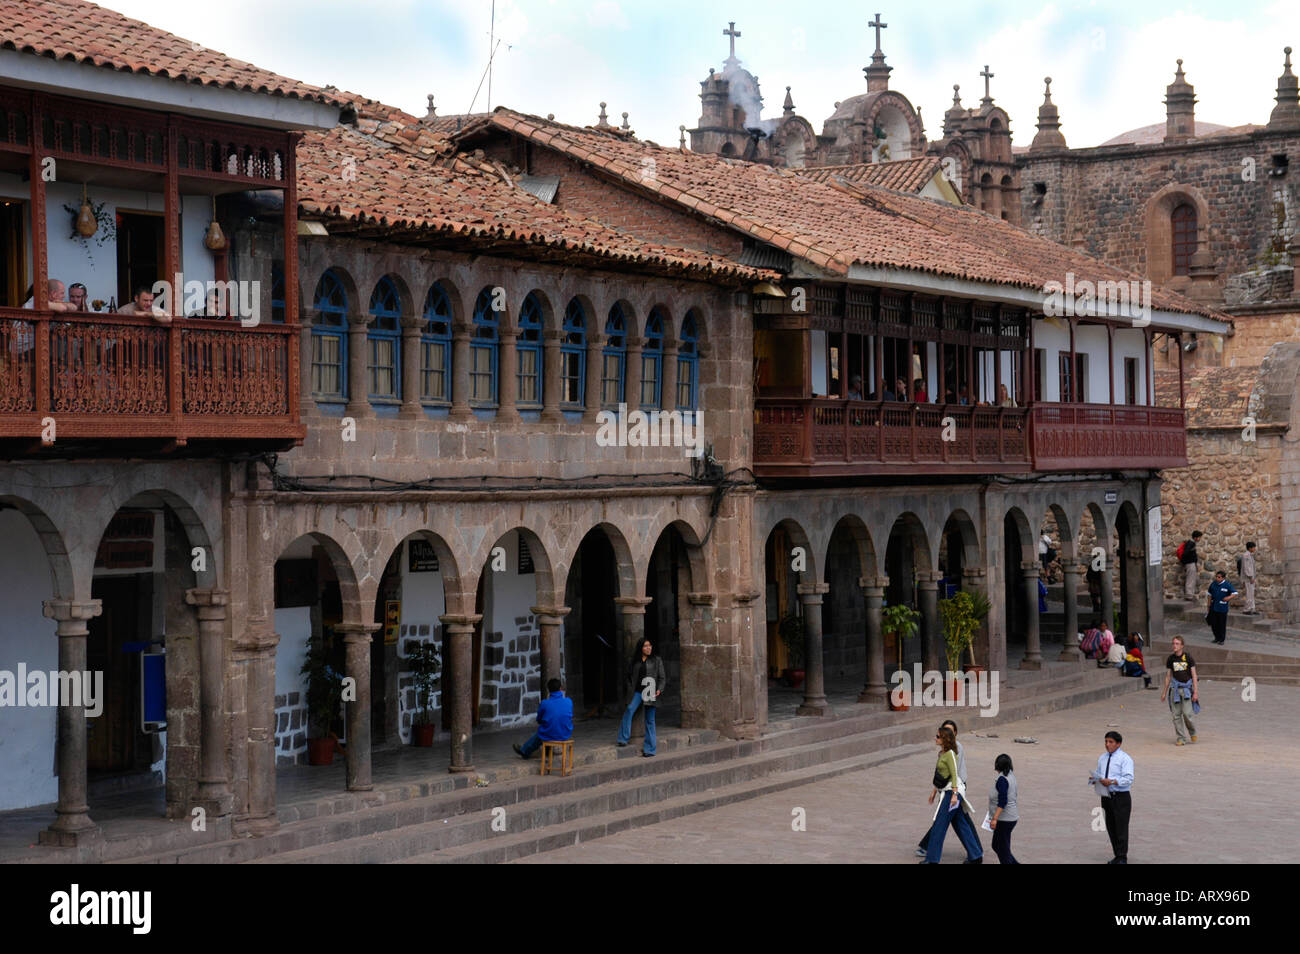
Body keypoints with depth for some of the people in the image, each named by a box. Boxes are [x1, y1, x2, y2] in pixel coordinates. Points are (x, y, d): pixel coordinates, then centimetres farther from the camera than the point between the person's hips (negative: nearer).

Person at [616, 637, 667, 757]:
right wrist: (630, 688, 6)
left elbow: (662, 677, 5)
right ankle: (624, 739, -21)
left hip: (651, 693, -1)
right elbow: (629, 676, 22)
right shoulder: (635, 662, 12)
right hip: (638, 692, 2)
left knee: (650, 720, 0)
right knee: (629, 710, -25)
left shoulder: (657, 661, 6)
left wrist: (659, 690, -11)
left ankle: (649, 749, 5)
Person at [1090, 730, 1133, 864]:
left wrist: (1112, 781, -29)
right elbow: (1098, 773, 22)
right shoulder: (1102, 758, 14)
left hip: (1121, 797, -7)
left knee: (1121, 828, -5)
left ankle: (1122, 858, 2)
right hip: (1106, 796, 7)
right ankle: (1117, 856, 23)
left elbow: (1128, 779, -17)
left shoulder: (1125, 758, -8)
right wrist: (1093, 779, -1)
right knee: (1111, 828, 12)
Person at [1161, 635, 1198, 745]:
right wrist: (1164, 692, 13)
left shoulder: (1188, 657, -4)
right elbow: (1168, 676, 12)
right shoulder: (1171, 658, 4)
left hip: (1187, 687, -3)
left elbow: (1194, 675, -2)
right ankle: (1181, 738, 8)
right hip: (1175, 688, 3)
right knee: (1176, 714, -1)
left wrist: (1195, 692, -7)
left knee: (1186, 713, -11)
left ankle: (1192, 731, 17)